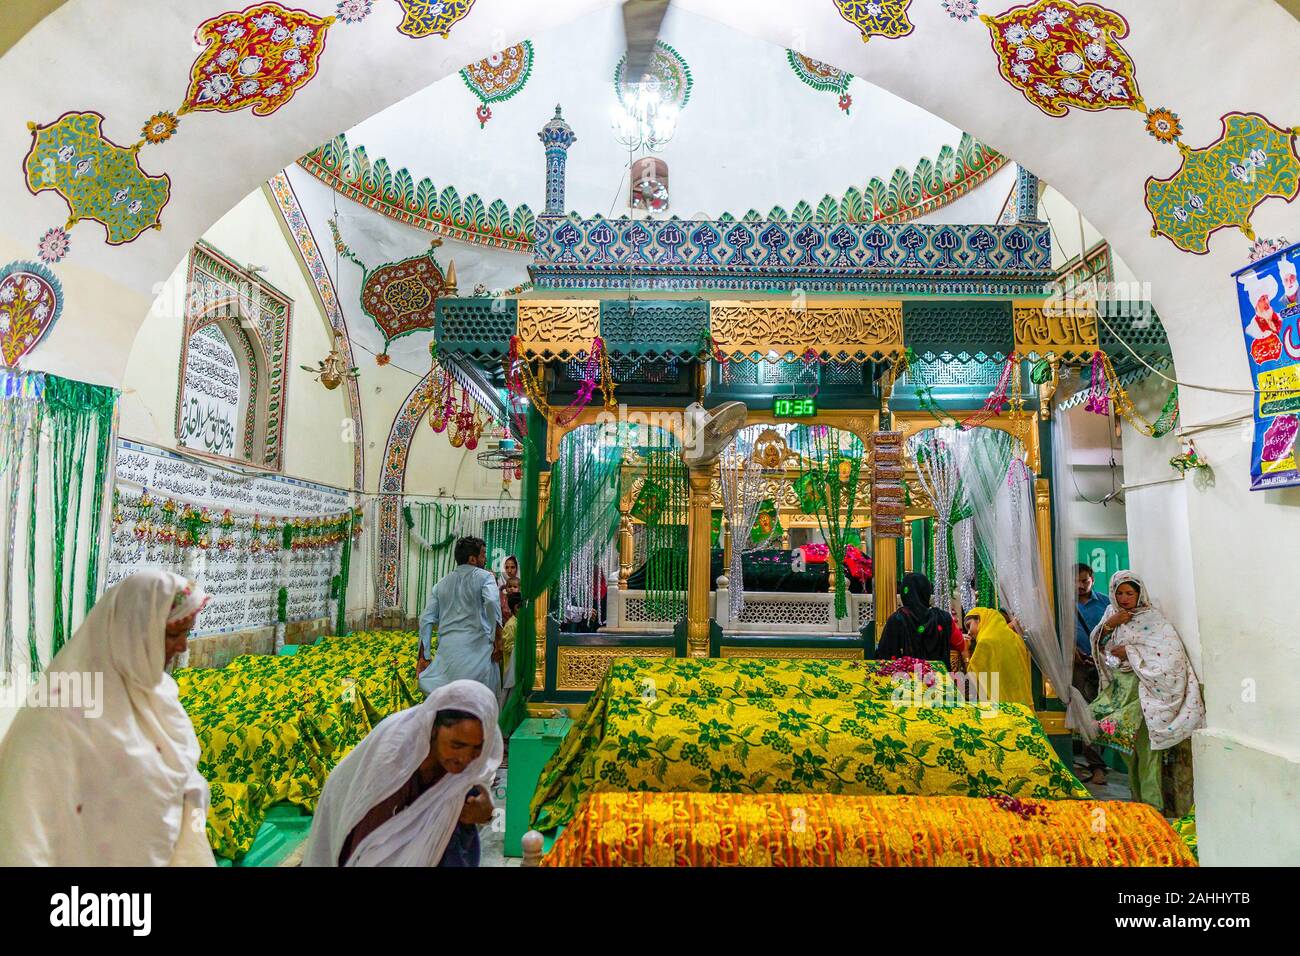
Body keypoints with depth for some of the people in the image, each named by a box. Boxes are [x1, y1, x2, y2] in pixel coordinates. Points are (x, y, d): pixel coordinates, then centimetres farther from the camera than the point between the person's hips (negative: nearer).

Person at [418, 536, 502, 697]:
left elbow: (426, 619, 15)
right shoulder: (484, 576, 3)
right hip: (476, 647, -5)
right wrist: (497, 639, -12)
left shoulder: (442, 583, 20)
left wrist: (424, 656, 17)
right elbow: (492, 601, -17)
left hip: (447, 649, 5)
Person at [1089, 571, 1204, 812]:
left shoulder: (1152, 618, -8)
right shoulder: (1111, 613, 9)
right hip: (1119, 688, 6)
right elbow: (1098, 644, 7)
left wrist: (1130, 651, -16)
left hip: (1143, 688, -5)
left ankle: (1152, 803, 1)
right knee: (1128, 746, 10)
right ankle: (1137, 798, 21)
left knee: (1144, 745, -7)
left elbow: (1170, 649, -19)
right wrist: (1108, 625, -11)